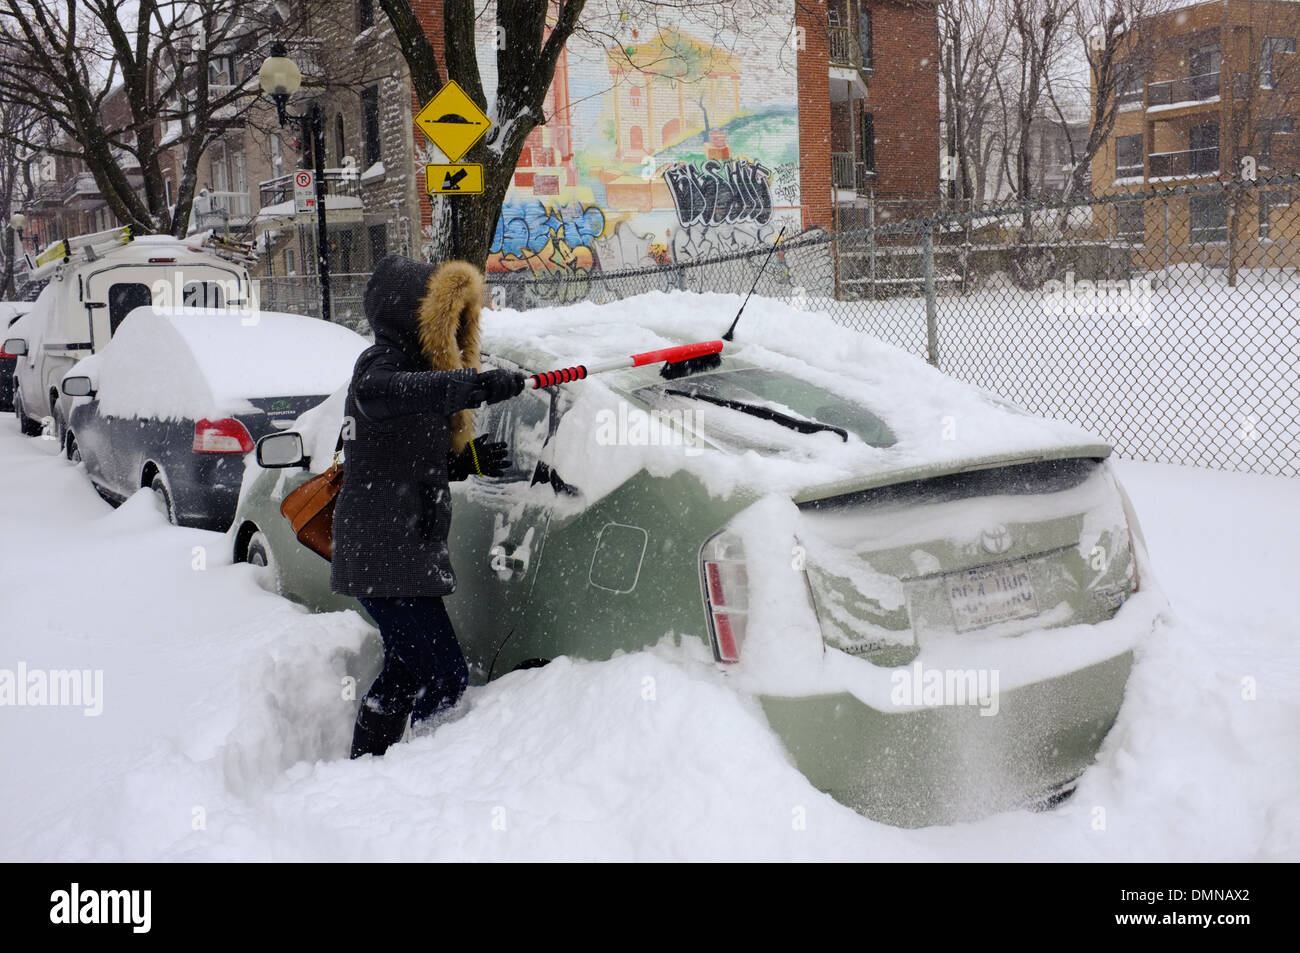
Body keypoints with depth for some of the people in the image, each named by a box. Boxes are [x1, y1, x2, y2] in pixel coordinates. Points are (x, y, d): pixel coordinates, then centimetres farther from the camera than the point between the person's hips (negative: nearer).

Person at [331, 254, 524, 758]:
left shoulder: (412, 362, 18)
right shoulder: (382, 361, -12)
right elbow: (377, 394, -40)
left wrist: (468, 459, 4)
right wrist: (471, 385, -48)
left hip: (400, 552, 11)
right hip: (388, 557, -11)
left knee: (406, 672, 21)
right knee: (445, 676, -11)